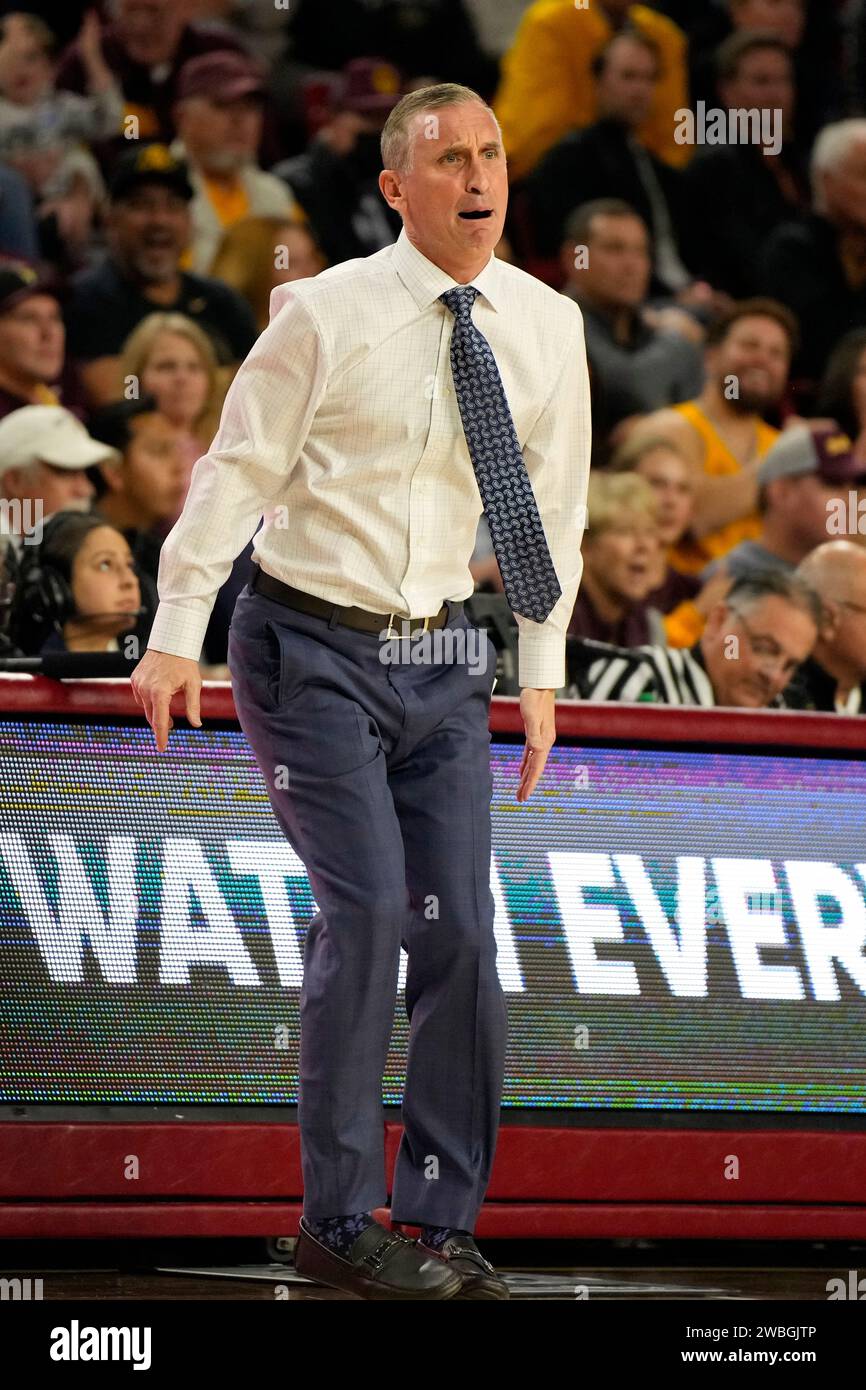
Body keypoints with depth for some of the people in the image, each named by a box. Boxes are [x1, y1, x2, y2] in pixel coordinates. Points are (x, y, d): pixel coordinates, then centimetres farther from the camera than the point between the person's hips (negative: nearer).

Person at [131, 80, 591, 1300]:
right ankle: (342, 1220, -5)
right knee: (366, 907, -14)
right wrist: (178, 635, -11)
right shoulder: (326, 315, -11)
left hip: (441, 660, 4)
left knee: (460, 924, -1)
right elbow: (237, 470, -7)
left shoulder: (546, 325, 2)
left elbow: (553, 503, 11)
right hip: (313, 650, -4)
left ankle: (442, 1221, 10)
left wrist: (542, 670, 12)